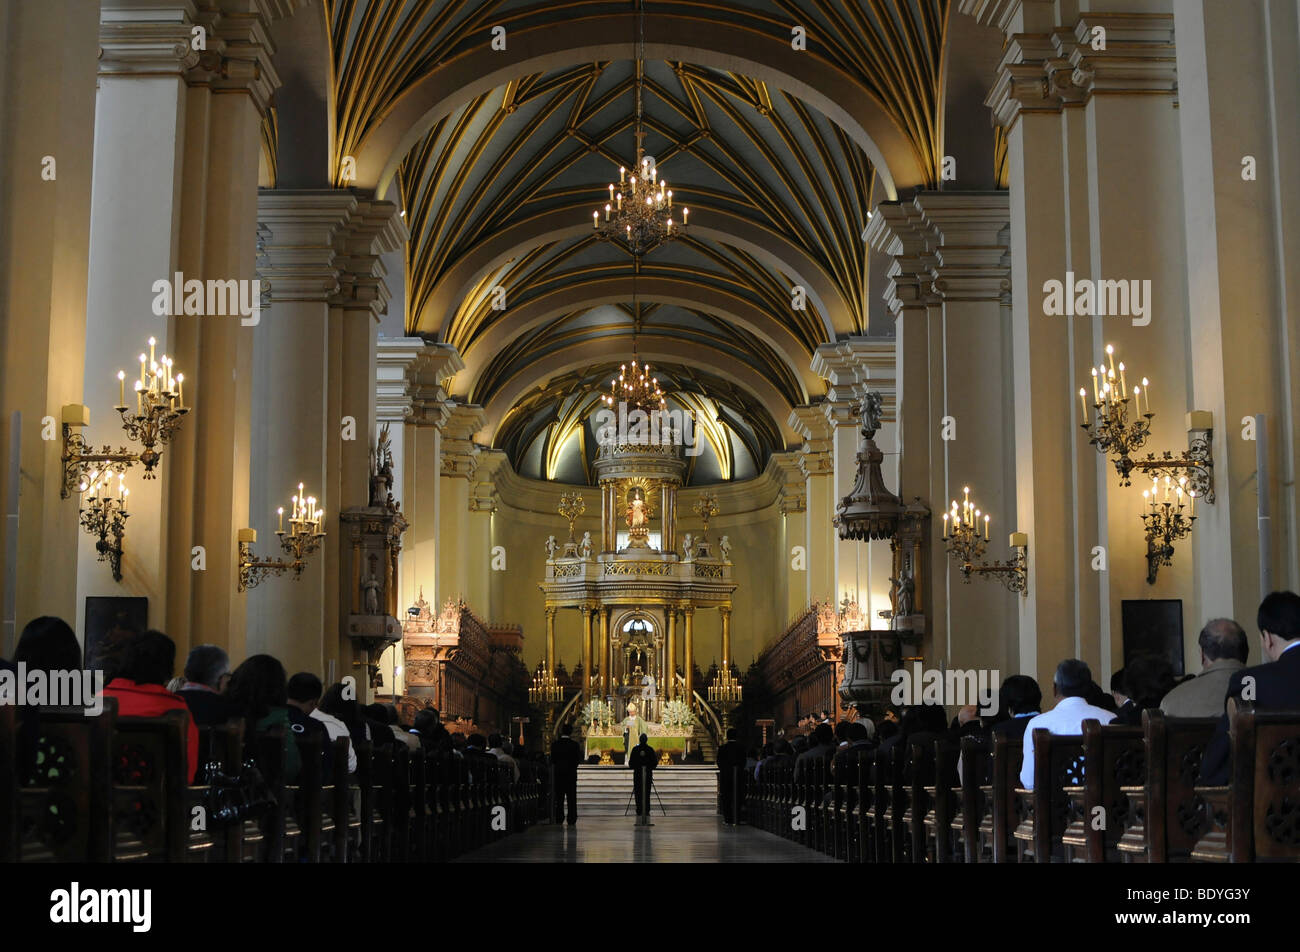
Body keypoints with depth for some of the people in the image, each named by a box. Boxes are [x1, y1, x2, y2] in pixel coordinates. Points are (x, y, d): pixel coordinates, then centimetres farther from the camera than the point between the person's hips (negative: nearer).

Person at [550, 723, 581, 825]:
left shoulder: (555, 744, -3)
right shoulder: (574, 744, -9)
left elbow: (552, 760, -1)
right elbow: (578, 760, -7)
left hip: (558, 774, 2)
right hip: (571, 774, -2)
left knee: (559, 798, 8)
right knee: (571, 798, 4)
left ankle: (558, 819, 6)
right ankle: (571, 819, 0)